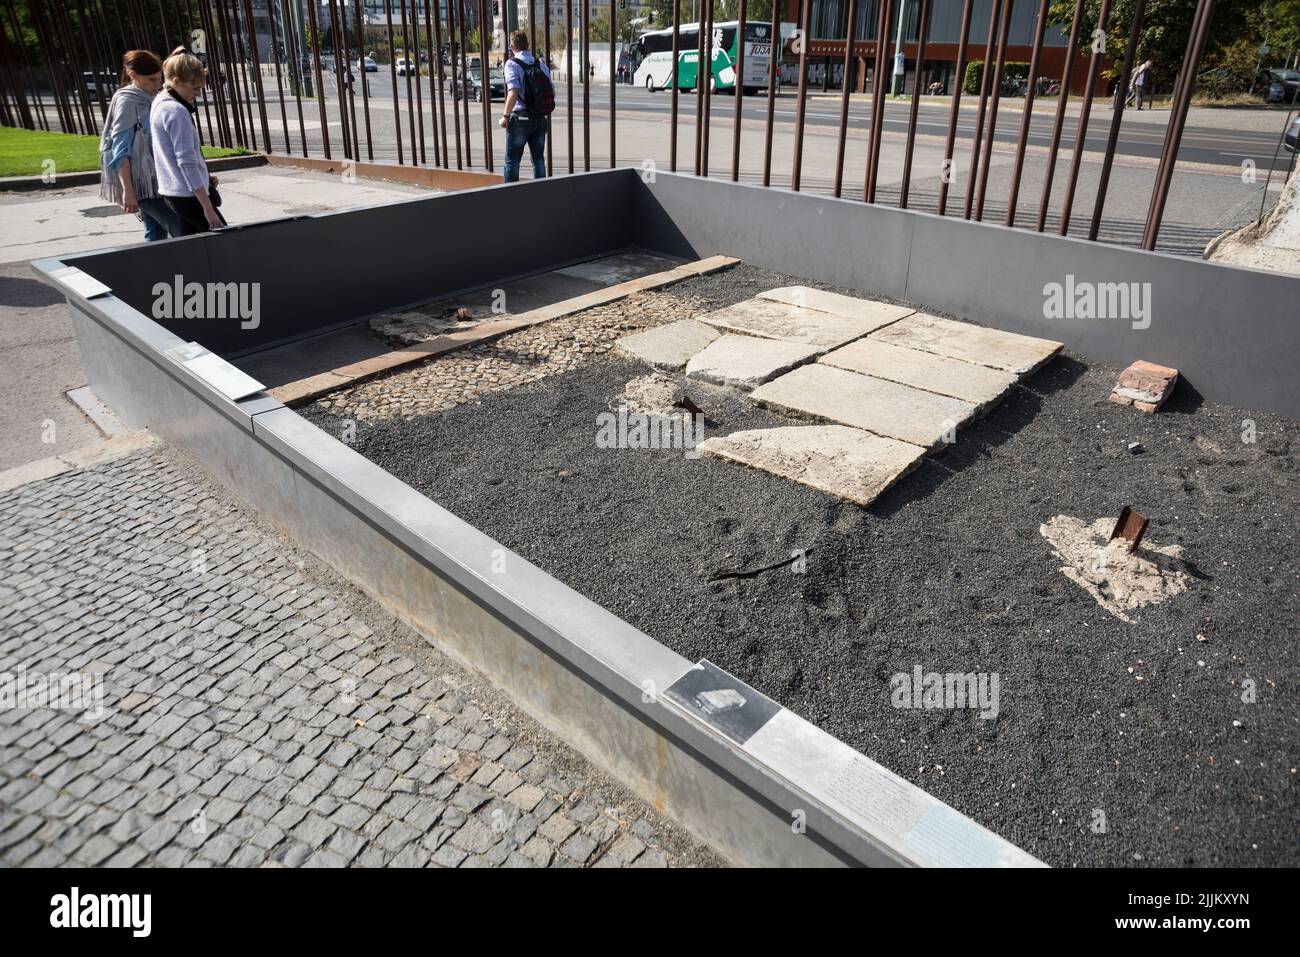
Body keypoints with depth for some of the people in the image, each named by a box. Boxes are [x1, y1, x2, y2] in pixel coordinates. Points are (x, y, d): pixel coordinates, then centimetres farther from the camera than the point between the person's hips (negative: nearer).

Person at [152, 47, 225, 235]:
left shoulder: (159, 103, 13)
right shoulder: (177, 112, -17)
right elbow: (187, 162, -22)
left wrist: (204, 177, 12)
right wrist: (208, 207, -24)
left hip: (172, 192, 10)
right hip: (188, 194, -10)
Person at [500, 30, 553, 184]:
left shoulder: (512, 64, -10)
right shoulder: (541, 64, 6)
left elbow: (513, 93, -21)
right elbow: (552, 93, 9)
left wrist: (506, 116, -13)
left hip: (520, 118, -5)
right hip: (541, 119, 5)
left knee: (512, 160, 4)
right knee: (538, 159, 13)